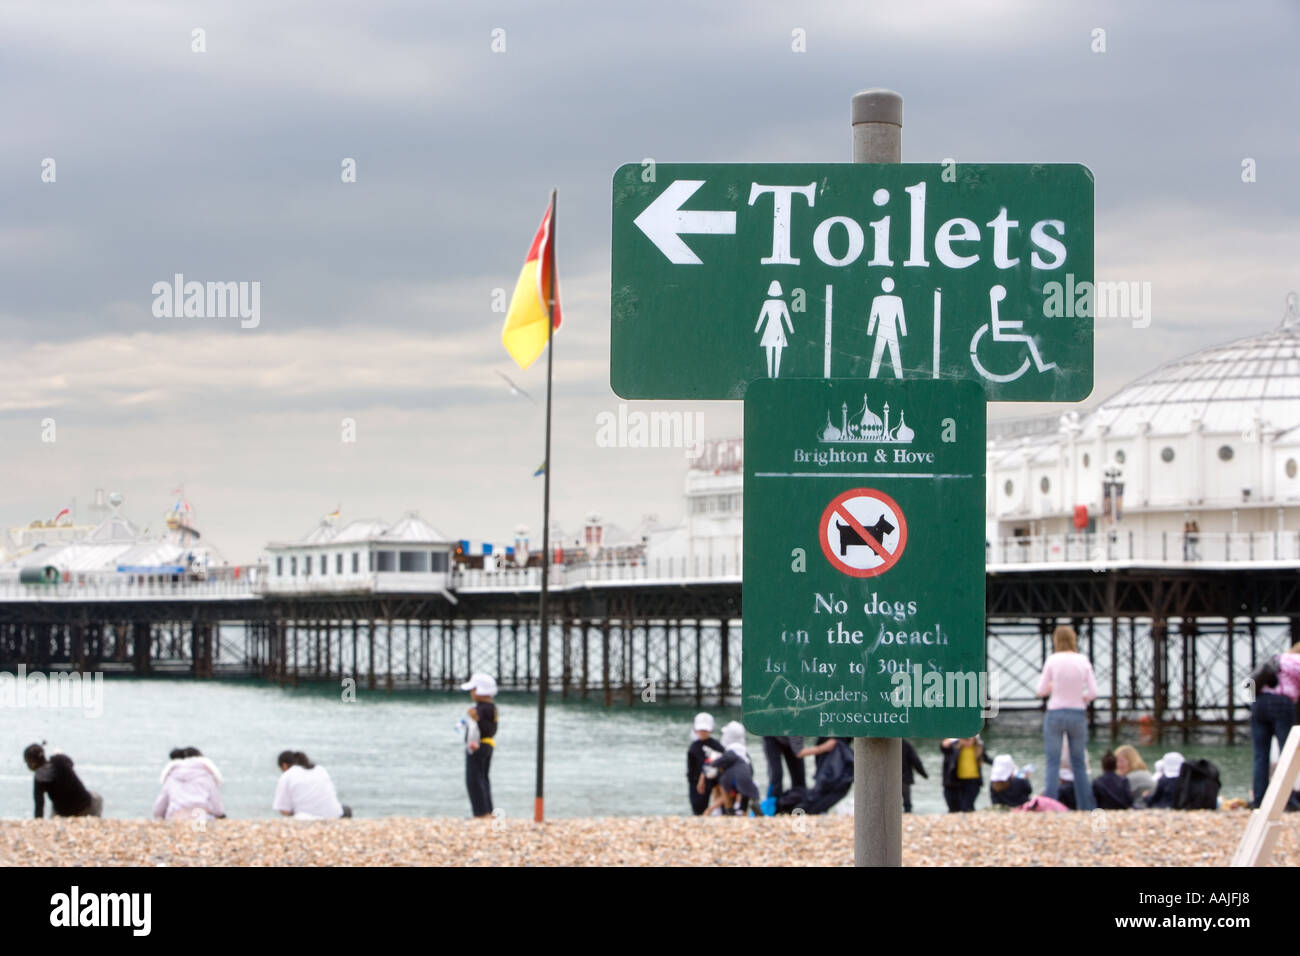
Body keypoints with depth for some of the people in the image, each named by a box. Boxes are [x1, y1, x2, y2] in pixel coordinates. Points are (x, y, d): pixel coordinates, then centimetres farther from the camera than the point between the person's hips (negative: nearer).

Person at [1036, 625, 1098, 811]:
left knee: (1052, 763, 0)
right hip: (1078, 714, 2)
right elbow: (1093, 692, -2)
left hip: (1055, 713, -2)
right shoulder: (1083, 661, -1)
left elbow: (1041, 691, -5)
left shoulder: (1052, 660, -7)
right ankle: (1087, 807, 11)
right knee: (1079, 764, 12)